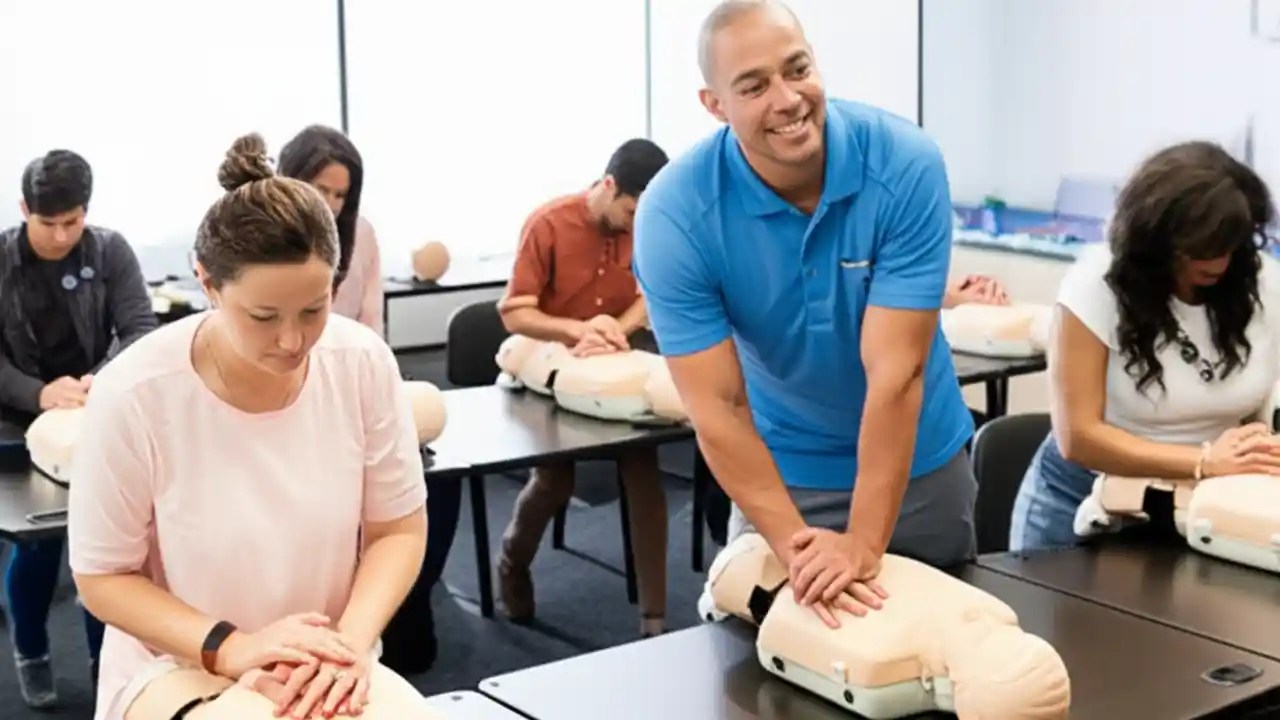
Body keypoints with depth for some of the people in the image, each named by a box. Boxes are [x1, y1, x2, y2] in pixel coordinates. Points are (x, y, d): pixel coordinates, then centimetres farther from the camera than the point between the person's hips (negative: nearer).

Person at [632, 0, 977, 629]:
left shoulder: (906, 164, -24)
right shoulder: (674, 213, -23)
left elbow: (895, 372, -27)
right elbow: (716, 409, -23)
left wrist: (862, 545, -30)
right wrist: (795, 547, -30)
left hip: (920, 463, 1)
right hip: (782, 472, 0)